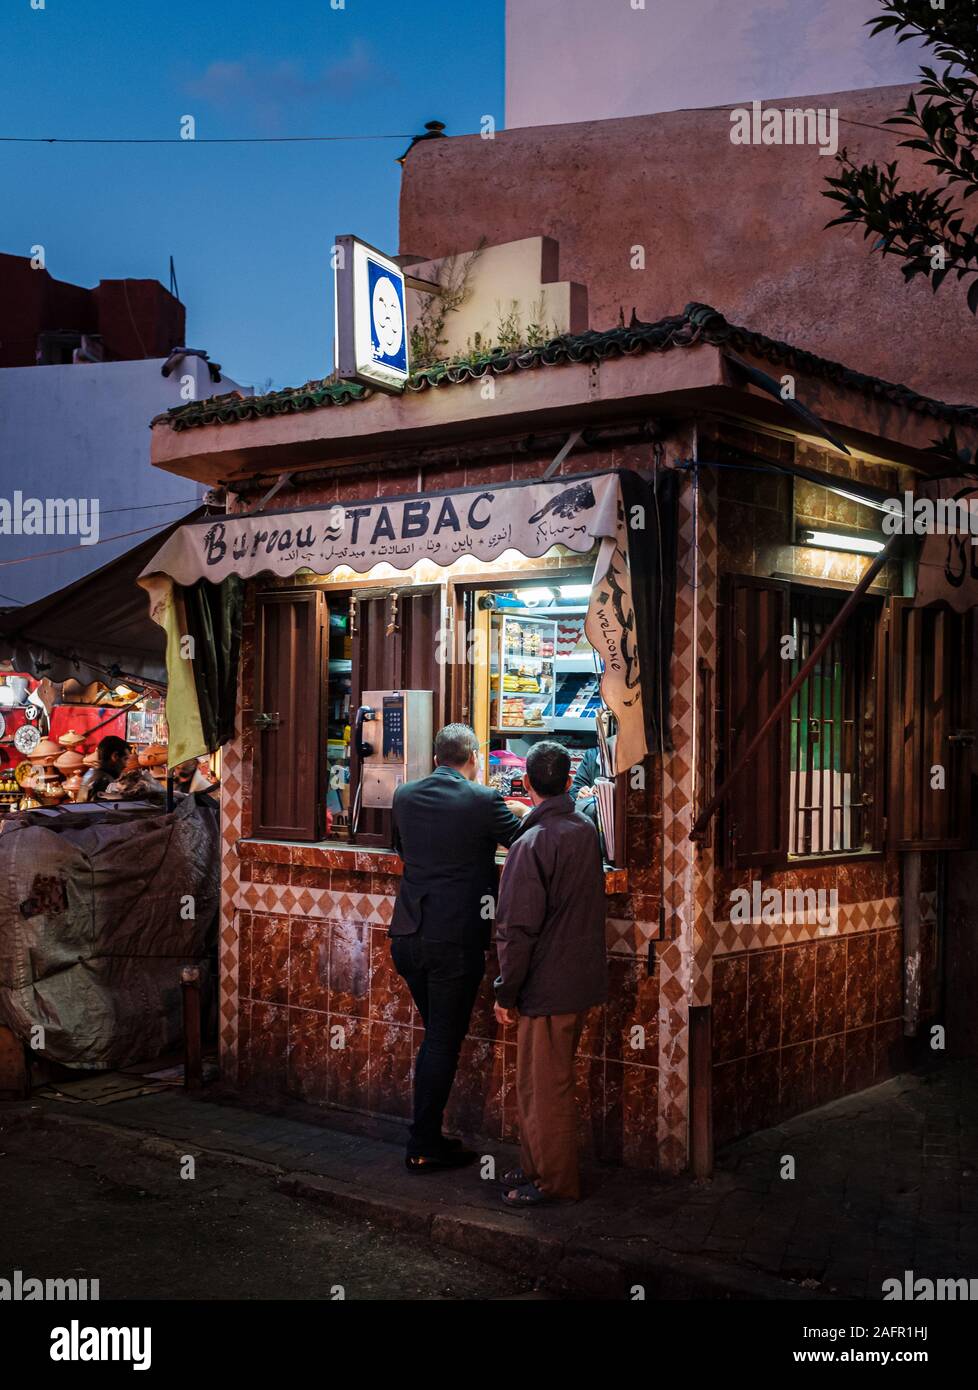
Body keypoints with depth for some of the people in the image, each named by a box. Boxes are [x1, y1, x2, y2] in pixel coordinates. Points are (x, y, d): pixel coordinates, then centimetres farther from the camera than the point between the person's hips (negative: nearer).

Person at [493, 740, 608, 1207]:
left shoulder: (533, 844, -19)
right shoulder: (586, 830, 4)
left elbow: (518, 929, -19)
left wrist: (505, 992, -12)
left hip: (548, 986, -8)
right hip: (582, 977, 8)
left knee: (543, 1086, 4)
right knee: (550, 1081, 19)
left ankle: (553, 1181, 14)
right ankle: (538, 1167, 30)